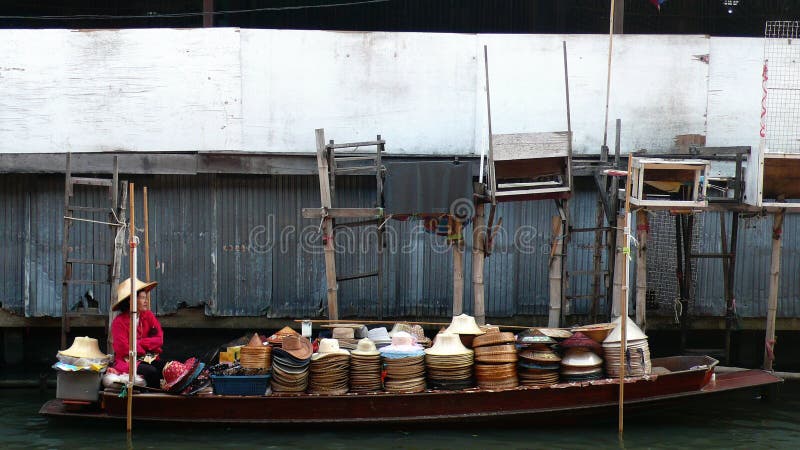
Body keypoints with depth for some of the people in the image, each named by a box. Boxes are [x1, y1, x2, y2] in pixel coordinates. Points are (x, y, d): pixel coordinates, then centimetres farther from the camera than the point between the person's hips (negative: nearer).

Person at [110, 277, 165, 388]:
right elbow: (124, 349, -15)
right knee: (151, 371, -32)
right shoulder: (119, 322, -8)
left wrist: (138, 343, -11)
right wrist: (148, 344, -5)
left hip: (150, 359, 5)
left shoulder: (148, 315, 8)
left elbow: (159, 340, 0)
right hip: (127, 361, -4)